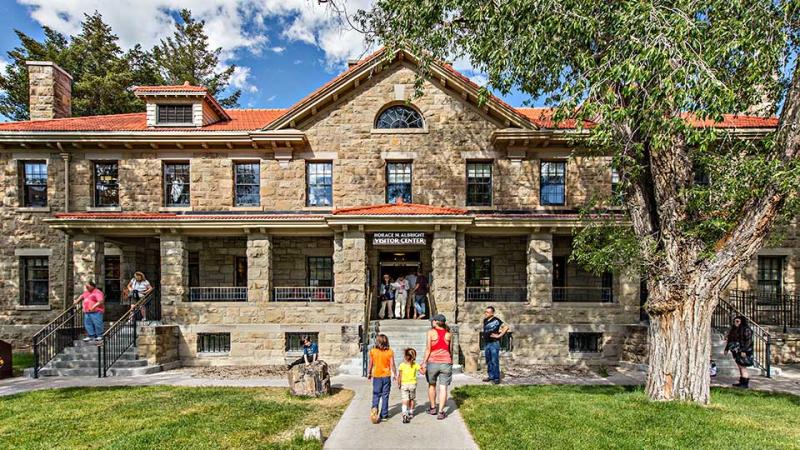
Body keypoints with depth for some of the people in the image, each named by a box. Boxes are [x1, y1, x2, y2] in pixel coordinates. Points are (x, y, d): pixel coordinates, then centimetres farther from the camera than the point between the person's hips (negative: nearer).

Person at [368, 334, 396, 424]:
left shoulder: (372, 351, -6)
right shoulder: (390, 352, -8)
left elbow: (370, 364, 1)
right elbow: (392, 365, -5)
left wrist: (368, 374, 16)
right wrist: (395, 374, 10)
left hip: (376, 376, 0)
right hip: (386, 376, 0)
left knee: (376, 394, 11)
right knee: (385, 395, 10)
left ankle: (374, 409, -12)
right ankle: (384, 415, 15)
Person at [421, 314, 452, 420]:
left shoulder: (431, 332, -6)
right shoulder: (448, 334, 3)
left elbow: (428, 349, -8)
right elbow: (451, 350, 9)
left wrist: (424, 362, -4)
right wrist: (451, 362, 22)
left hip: (433, 362, -1)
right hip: (446, 362, 1)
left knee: (432, 385, 18)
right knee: (443, 387, 5)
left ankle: (432, 408, 30)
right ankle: (441, 412, 5)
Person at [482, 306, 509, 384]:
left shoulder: (496, 320, -12)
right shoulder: (485, 320, 8)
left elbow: (506, 327, -16)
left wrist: (499, 335, -16)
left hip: (494, 343, -7)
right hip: (487, 344, 7)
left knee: (495, 361, -3)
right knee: (488, 361, 14)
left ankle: (496, 378, 6)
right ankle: (491, 376, 25)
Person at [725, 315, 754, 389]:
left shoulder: (746, 329, -12)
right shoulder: (733, 329, 12)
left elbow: (748, 341, -17)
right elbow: (730, 339, 17)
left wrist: (744, 351, -22)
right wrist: (726, 348, 15)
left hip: (743, 352, -8)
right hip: (736, 351, 8)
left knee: (742, 367, -4)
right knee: (740, 367, 11)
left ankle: (745, 383, 2)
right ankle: (742, 382, 17)